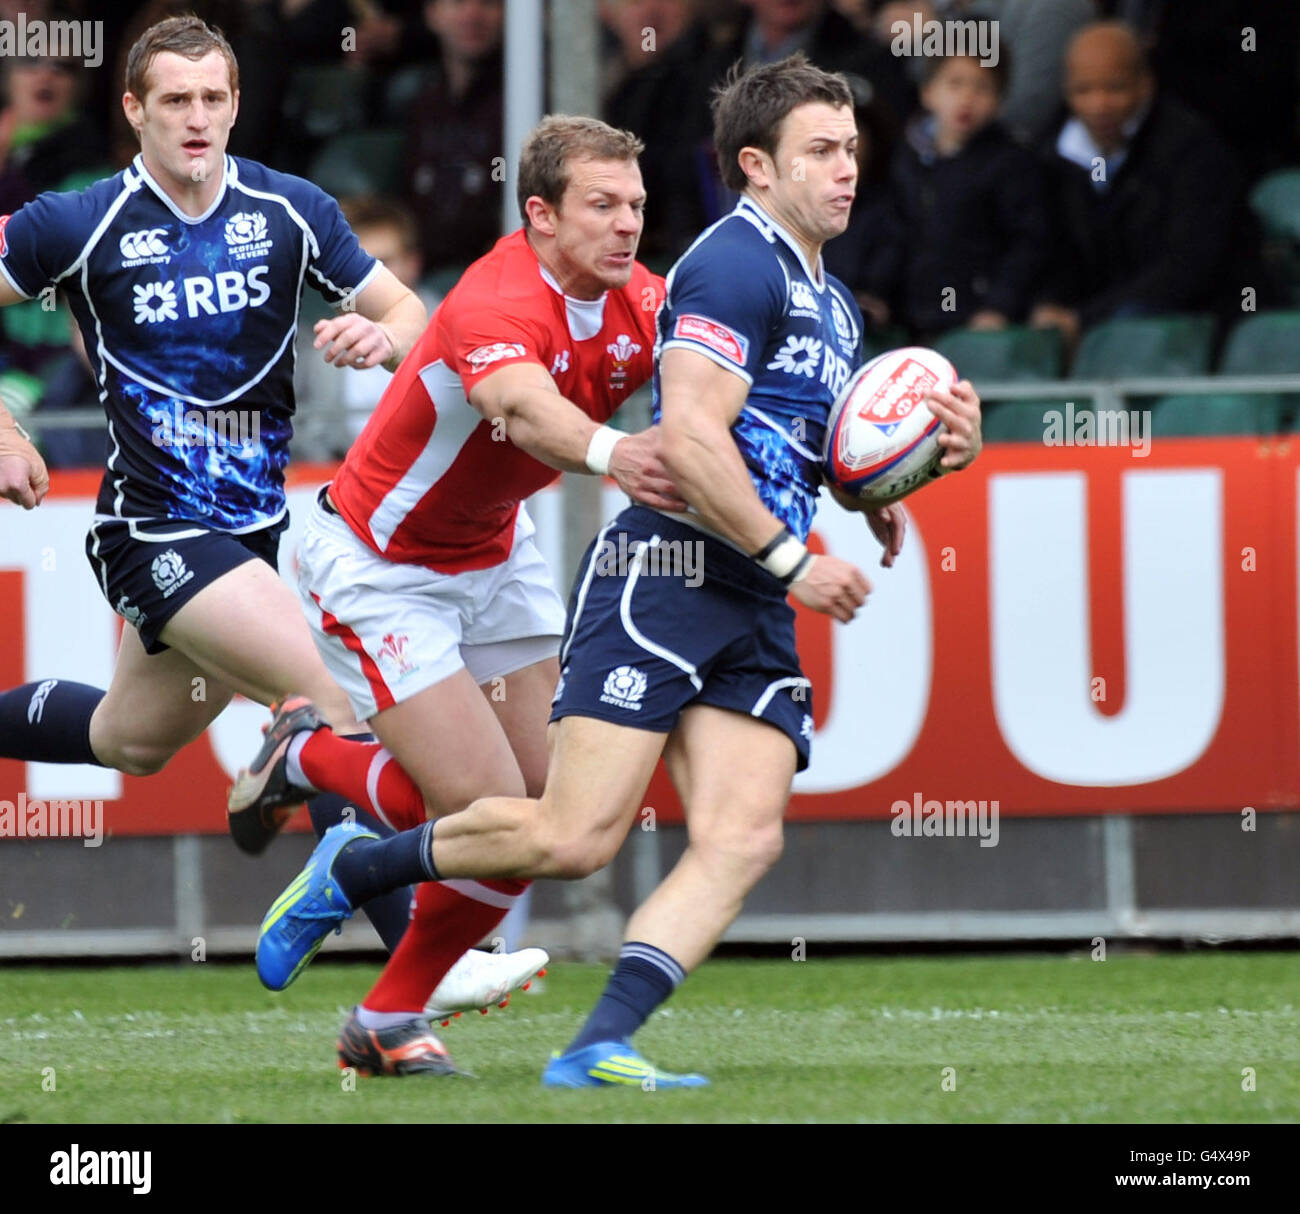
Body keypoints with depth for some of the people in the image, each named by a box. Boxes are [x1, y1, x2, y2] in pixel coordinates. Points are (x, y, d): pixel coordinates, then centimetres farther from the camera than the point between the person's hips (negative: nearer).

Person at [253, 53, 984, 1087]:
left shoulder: (831, 303, 22)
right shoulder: (732, 266, -9)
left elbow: (823, 459, 33)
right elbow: (689, 441, -19)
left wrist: (931, 450, 13)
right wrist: (794, 561, -14)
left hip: (756, 616, 9)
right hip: (662, 582, -9)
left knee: (743, 840, -12)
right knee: (573, 837, -13)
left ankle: (600, 1047, -17)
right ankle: (351, 868, 8)